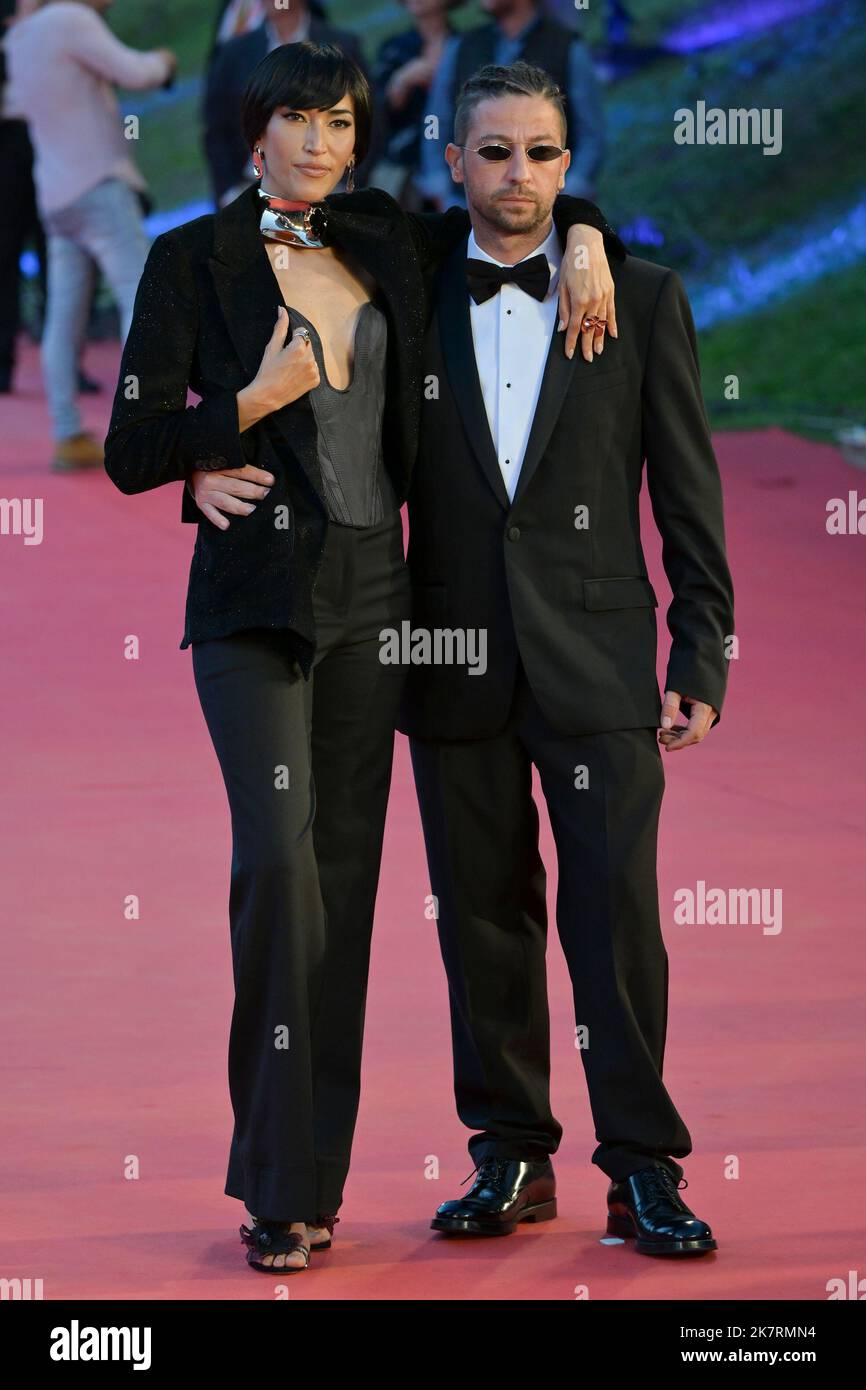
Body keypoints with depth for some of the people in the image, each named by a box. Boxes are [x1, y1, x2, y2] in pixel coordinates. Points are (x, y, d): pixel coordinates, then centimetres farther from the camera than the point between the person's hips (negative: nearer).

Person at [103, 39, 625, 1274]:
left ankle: (316, 1172, 11)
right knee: (278, 859, -17)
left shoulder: (387, 246, 10)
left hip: (370, 591, 5)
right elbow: (132, 452, -4)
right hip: (256, 592, -5)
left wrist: (582, 238, 4)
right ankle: (280, 1188, -13)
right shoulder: (195, 259, -2)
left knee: (344, 870, 5)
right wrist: (252, 403, -15)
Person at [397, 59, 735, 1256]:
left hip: (596, 662, -2)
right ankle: (511, 1157, 16)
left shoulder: (644, 300, 4)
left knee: (618, 918, -6)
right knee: (483, 921, 6)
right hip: (457, 662, 2)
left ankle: (645, 1172, 0)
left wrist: (702, 658, 0)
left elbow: (688, 493, 4)